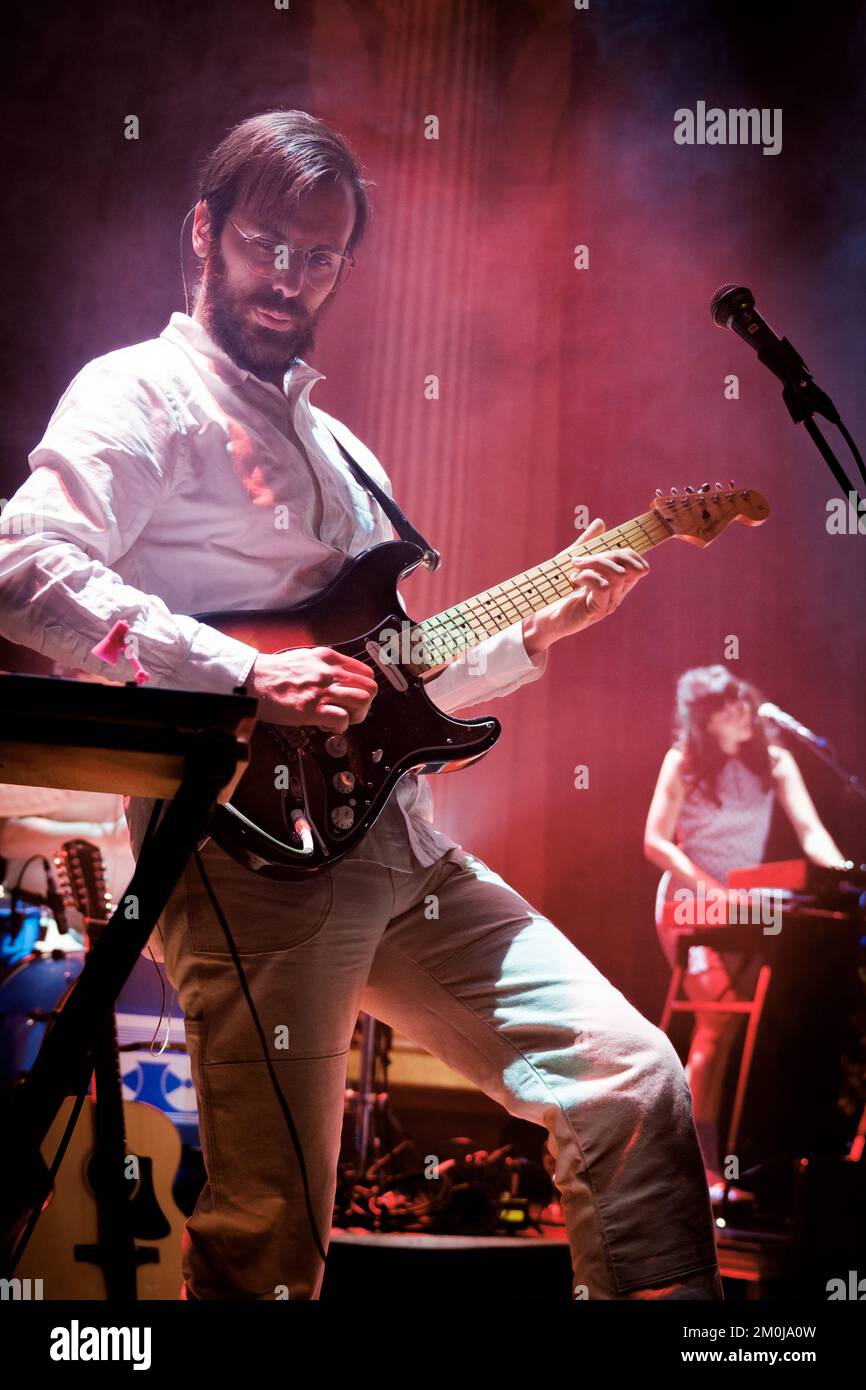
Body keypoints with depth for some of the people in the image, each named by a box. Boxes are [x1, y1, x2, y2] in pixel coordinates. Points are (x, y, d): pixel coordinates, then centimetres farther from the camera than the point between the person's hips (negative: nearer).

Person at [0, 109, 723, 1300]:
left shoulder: (337, 445, 25)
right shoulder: (143, 395, 1)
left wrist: (535, 632, 13)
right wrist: (244, 675, -21)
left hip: (400, 839, 8)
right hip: (255, 846, -7)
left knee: (632, 1077, 4)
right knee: (271, 1243, -5)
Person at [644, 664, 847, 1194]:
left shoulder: (774, 759, 4)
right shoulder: (684, 762, -4)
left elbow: (809, 829, -5)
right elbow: (656, 841, -6)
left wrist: (842, 874, -24)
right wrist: (711, 888, -18)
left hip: (747, 907, 4)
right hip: (691, 903, -4)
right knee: (722, 1014, -18)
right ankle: (701, 1166, -13)